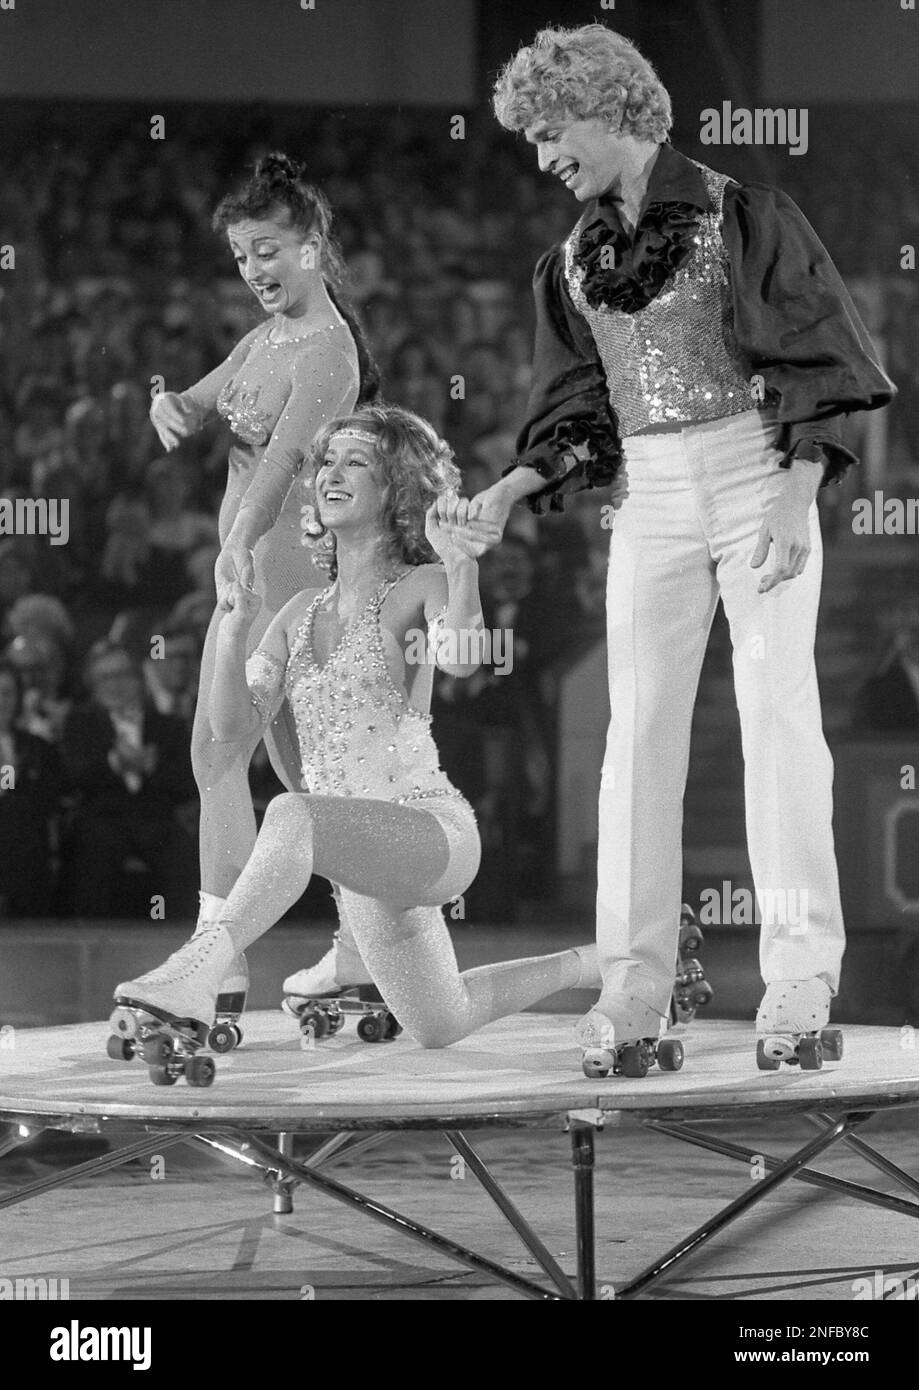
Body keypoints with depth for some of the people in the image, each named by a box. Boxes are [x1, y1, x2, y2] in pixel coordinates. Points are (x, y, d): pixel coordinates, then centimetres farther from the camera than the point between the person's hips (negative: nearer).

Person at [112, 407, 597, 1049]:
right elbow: (236, 724, 6)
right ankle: (594, 963, 44)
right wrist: (234, 633, -12)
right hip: (367, 866, 8)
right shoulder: (301, 613, 14)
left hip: (434, 831, -8)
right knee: (440, 1026, 24)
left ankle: (198, 971, -51)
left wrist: (463, 565, -46)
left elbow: (460, 656, -27)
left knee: (294, 815, -39)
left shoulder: (423, 585, -4)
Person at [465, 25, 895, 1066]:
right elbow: (575, 417, 13)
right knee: (640, 722, 0)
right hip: (648, 495, 5)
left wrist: (795, 500, -15)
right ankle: (634, 975, 1)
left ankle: (802, 967, -3)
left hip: (755, 473, -5)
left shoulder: (735, 216, -5)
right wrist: (506, 493, -2)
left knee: (777, 709, -6)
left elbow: (811, 365, -7)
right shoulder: (574, 260, 11)